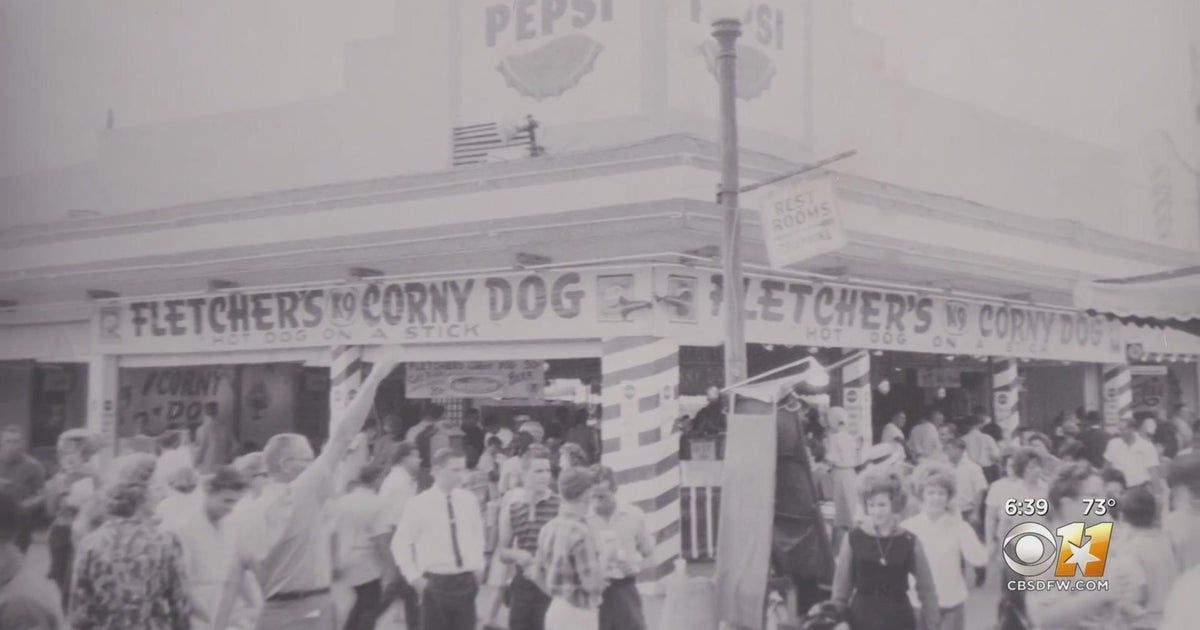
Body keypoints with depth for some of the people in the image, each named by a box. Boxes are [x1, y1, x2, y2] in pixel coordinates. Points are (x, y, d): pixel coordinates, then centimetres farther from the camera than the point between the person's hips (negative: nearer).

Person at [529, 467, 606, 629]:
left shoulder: (549, 528, 6)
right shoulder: (580, 532, -20)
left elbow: (538, 575, 14)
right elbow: (592, 583, -22)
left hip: (555, 610, 9)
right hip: (577, 614, -9)